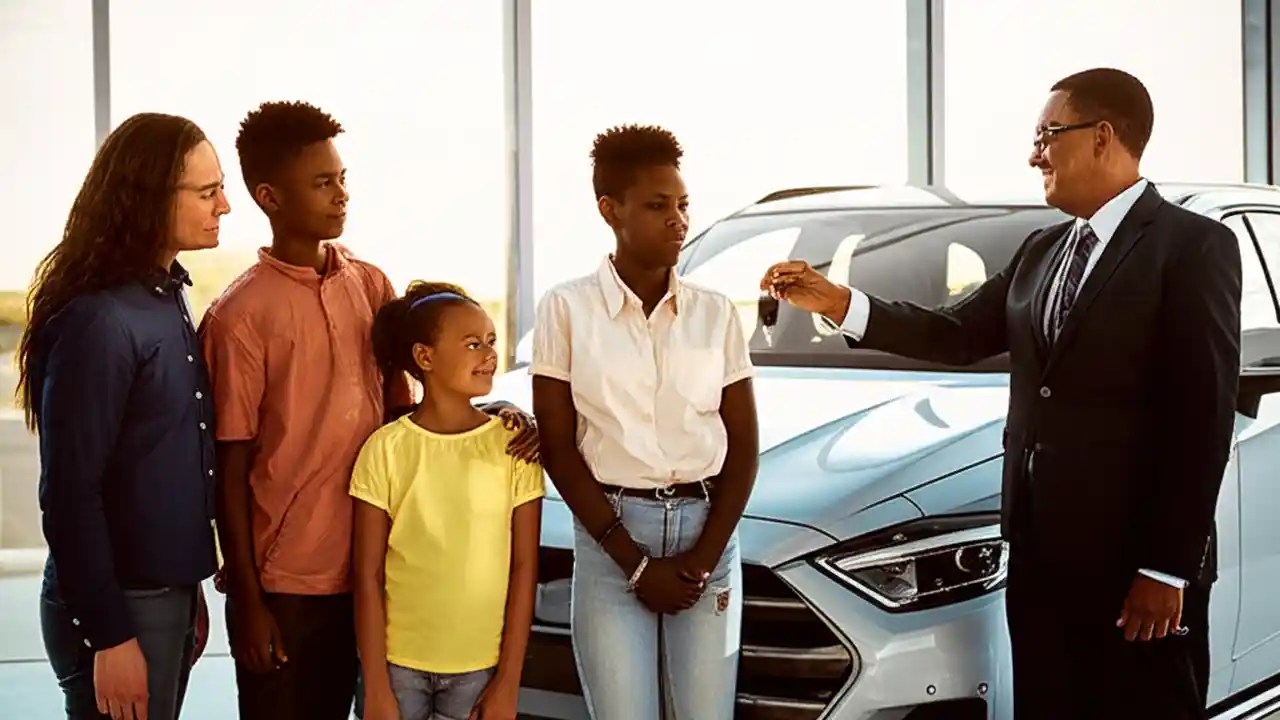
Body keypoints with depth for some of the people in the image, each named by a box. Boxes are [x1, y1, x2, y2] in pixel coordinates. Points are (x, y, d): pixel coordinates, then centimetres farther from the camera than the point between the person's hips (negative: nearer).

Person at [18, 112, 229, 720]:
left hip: (167, 591, 8)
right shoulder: (97, 321, -19)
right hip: (120, 604, -8)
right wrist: (109, 637, -19)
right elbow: (70, 494, -19)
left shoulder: (167, 298, 8)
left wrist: (189, 591, 16)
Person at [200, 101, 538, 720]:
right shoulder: (240, 316, -10)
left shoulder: (372, 285, 5)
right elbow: (230, 471, -8)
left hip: (363, 569, 5)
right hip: (281, 579, -5)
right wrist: (246, 600, -9)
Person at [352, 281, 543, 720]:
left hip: (481, 667, 1)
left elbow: (524, 568, -1)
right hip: (399, 664, 0)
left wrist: (508, 683, -4)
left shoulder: (513, 446, -2)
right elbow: (368, 576, -3)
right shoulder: (386, 449, -4)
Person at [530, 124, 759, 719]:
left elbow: (743, 447, 6)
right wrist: (634, 560, -8)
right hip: (610, 535, -2)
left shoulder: (715, 313, 6)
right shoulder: (568, 309, -1)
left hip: (705, 527, 2)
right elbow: (558, 447, -3)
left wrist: (703, 559, -6)